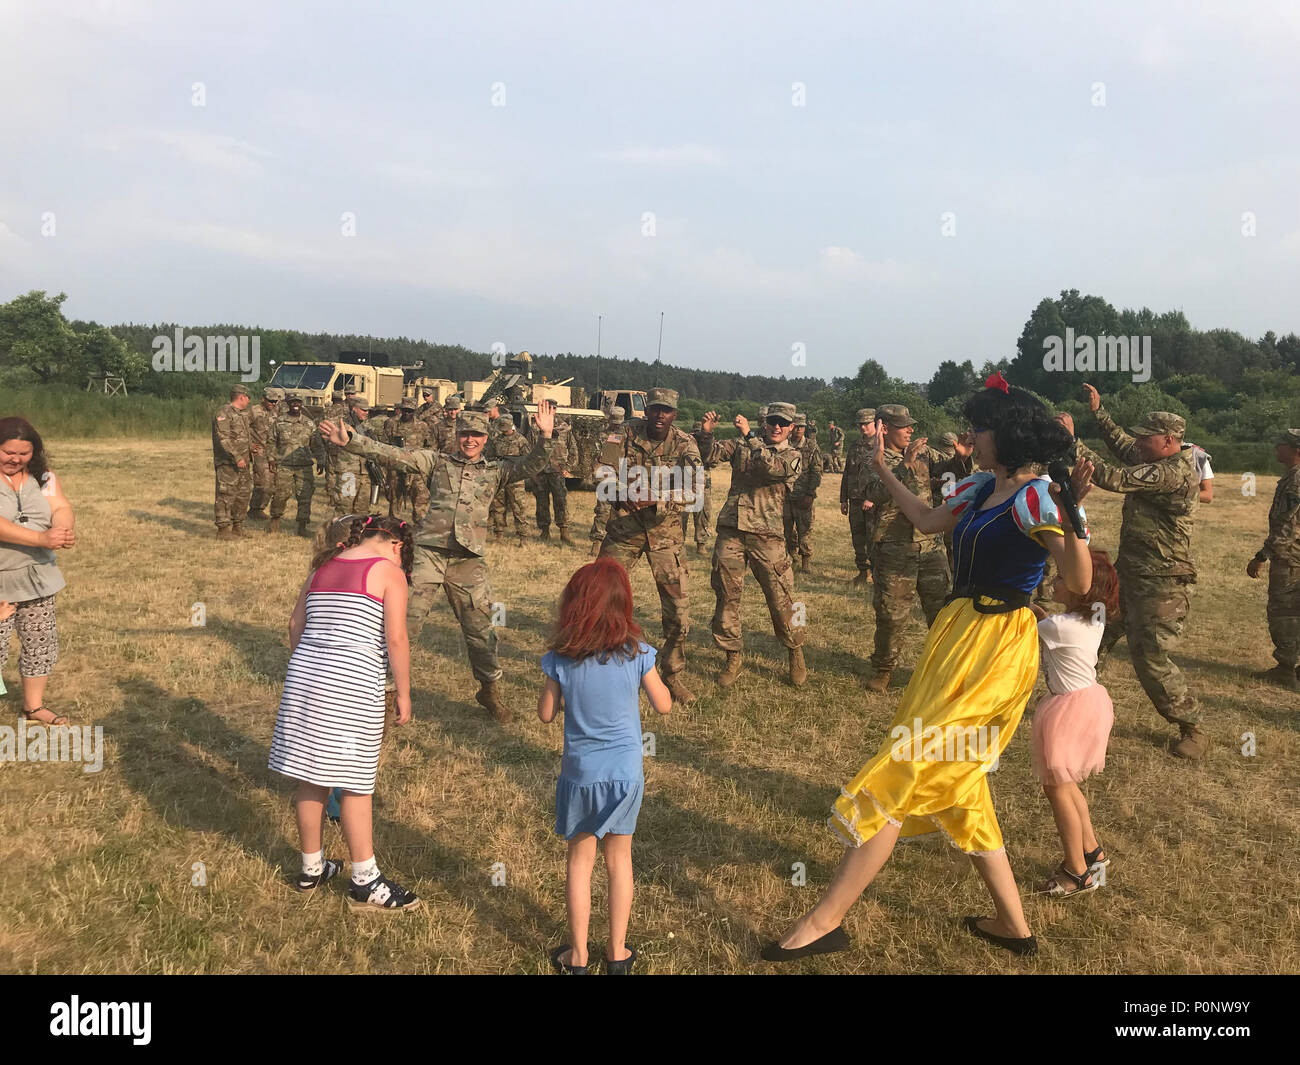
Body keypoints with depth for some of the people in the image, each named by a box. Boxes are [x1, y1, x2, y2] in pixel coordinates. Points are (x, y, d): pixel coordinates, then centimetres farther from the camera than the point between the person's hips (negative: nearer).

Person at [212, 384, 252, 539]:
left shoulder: (243, 414, 17)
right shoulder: (224, 414, -12)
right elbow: (224, 439, -20)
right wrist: (237, 457, -23)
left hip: (244, 462, 9)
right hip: (228, 463, -9)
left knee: (244, 493, 12)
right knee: (226, 495, -7)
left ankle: (238, 526, 21)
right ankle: (223, 529, -4)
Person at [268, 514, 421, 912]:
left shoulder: (322, 567, 15)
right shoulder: (389, 572, -4)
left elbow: (295, 627, 16)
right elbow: (396, 639, -10)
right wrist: (403, 694, -2)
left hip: (304, 677, 6)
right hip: (353, 685, -6)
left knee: (310, 779, 15)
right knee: (355, 784, 2)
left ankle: (312, 868, 29)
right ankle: (365, 883, 12)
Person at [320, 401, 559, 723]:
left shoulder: (495, 470, 14)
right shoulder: (436, 461, 11)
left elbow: (530, 466, -1)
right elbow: (391, 455, 3)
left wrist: (545, 436, -17)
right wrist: (349, 441, -6)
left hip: (469, 560, 1)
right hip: (428, 552, -1)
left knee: (480, 629, 8)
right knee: (404, 622, -3)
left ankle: (490, 690, 28)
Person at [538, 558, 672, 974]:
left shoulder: (560, 658, -13)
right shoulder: (635, 653, -14)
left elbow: (546, 714, -2)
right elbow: (663, 704, -2)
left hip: (580, 774, 0)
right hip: (625, 772, 0)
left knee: (580, 860, 17)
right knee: (619, 860, 17)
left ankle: (578, 955, 27)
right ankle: (617, 953, 28)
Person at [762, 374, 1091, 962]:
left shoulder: (1035, 496, -16)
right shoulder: (983, 487, 9)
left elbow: (1079, 581, -25)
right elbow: (929, 519, 25)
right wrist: (883, 471, 29)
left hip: (995, 649, -9)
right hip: (959, 634, 9)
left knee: (905, 768, -8)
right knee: (956, 780, 16)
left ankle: (825, 919, 1)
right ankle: (1013, 923, 30)